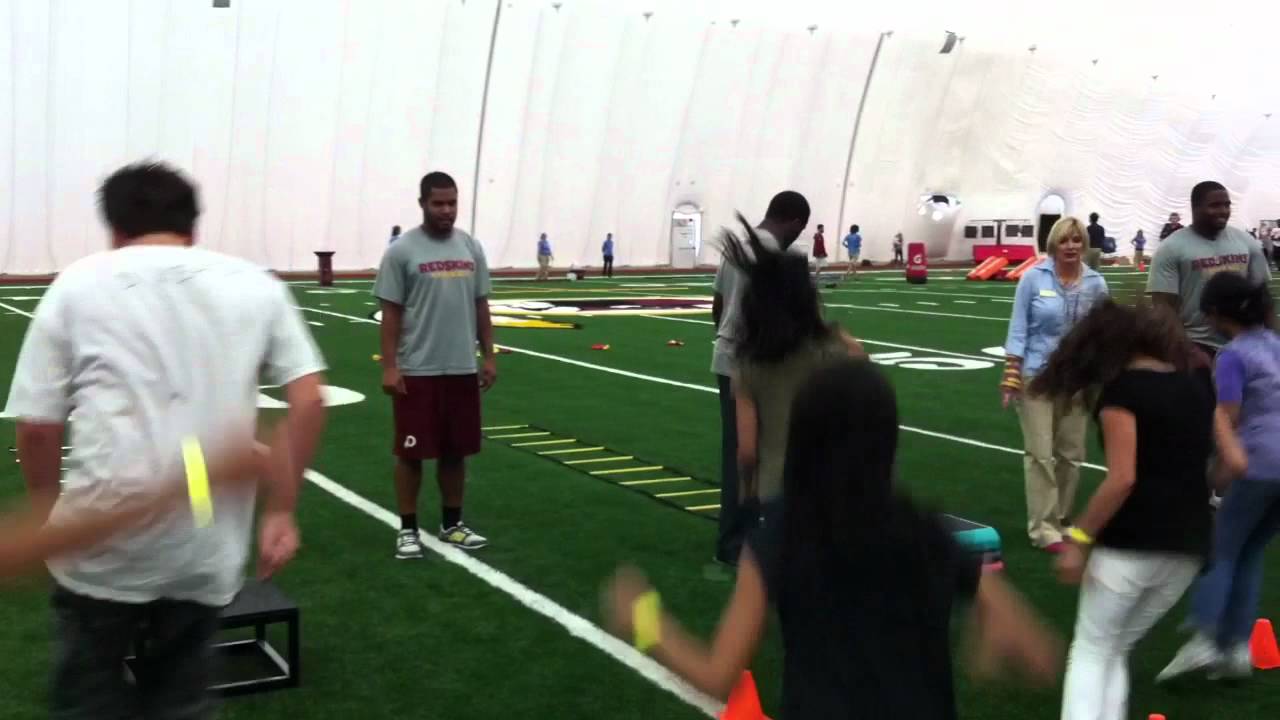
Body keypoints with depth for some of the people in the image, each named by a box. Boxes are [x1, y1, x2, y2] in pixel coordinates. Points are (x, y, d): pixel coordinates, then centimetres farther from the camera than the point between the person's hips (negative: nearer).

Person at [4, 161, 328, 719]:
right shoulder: (256, 285, 10)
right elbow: (307, 402, 3)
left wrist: (46, 513, 19)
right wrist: (279, 513, 9)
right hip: (208, 548, 2)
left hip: (104, 539, -1)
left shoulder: (77, 283, 7)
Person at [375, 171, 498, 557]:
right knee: (411, 452, 2)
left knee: (456, 450, 11)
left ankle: (452, 524, 24)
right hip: (416, 371, -4)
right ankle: (408, 529, 14)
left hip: (462, 369, 4)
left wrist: (488, 356, 8)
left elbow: (480, 306, 12)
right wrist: (389, 366, -12)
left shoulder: (471, 248, 7)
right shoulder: (402, 251, -7)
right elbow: (391, 312, -7)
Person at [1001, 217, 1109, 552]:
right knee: (1040, 454, -2)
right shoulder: (1034, 278, -6)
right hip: (1036, 376, -3)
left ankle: (1061, 521, 22)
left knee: (1071, 454, 9)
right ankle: (1042, 527, 4)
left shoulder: (1095, 283, 0)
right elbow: (1019, 327, -4)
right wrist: (1011, 374, -8)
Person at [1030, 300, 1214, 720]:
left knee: (1089, 654, 8)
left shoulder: (1121, 390, -8)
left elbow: (1122, 479, -18)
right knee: (1115, 652, 20)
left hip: (1130, 545, -6)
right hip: (1189, 548, 6)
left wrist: (1079, 538, -13)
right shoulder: (1197, 389, 11)